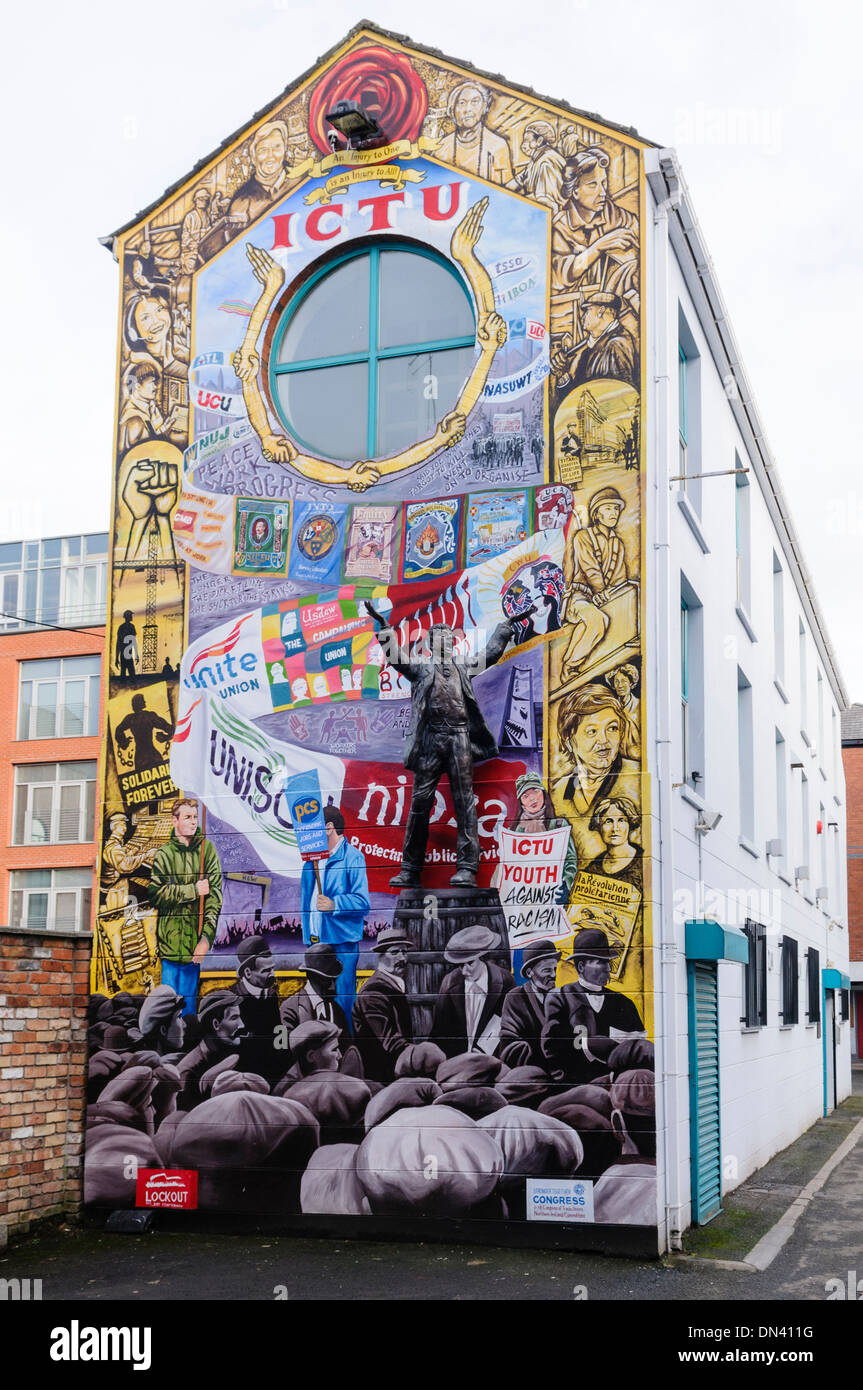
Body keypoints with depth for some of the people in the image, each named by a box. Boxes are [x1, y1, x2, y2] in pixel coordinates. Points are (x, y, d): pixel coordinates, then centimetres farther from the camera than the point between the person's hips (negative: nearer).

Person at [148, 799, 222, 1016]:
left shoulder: (207, 849, 4)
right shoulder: (164, 854, 4)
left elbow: (215, 894, -2)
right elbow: (156, 893, -7)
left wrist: (206, 937, -11)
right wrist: (193, 890, -14)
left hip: (195, 939, 0)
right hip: (170, 940, 0)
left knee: (188, 1002, 3)